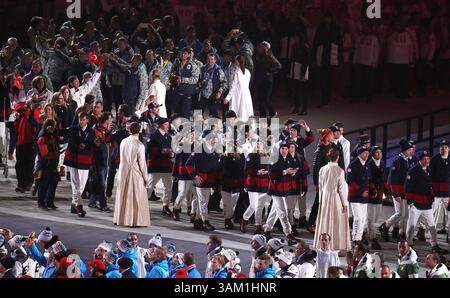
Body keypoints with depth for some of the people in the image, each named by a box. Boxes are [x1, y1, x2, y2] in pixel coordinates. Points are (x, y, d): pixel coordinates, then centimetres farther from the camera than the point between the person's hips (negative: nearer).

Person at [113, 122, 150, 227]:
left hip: (123, 171, 5)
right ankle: (136, 220, 3)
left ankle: (120, 219, 20)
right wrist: (145, 178, -3)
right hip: (135, 172, -5)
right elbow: (142, 163, -11)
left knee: (122, 196, 14)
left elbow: (121, 158, 8)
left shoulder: (123, 142, -1)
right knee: (136, 197, 2)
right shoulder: (139, 145, -15)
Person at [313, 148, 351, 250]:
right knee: (337, 223, 1)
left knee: (325, 221, 13)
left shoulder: (322, 170, -1)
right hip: (336, 199, -5)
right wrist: (345, 203, -3)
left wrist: (321, 200, 16)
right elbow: (342, 188, -11)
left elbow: (320, 187, 6)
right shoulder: (339, 171, -14)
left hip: (324, 198, 5)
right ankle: (336, 244, 1)